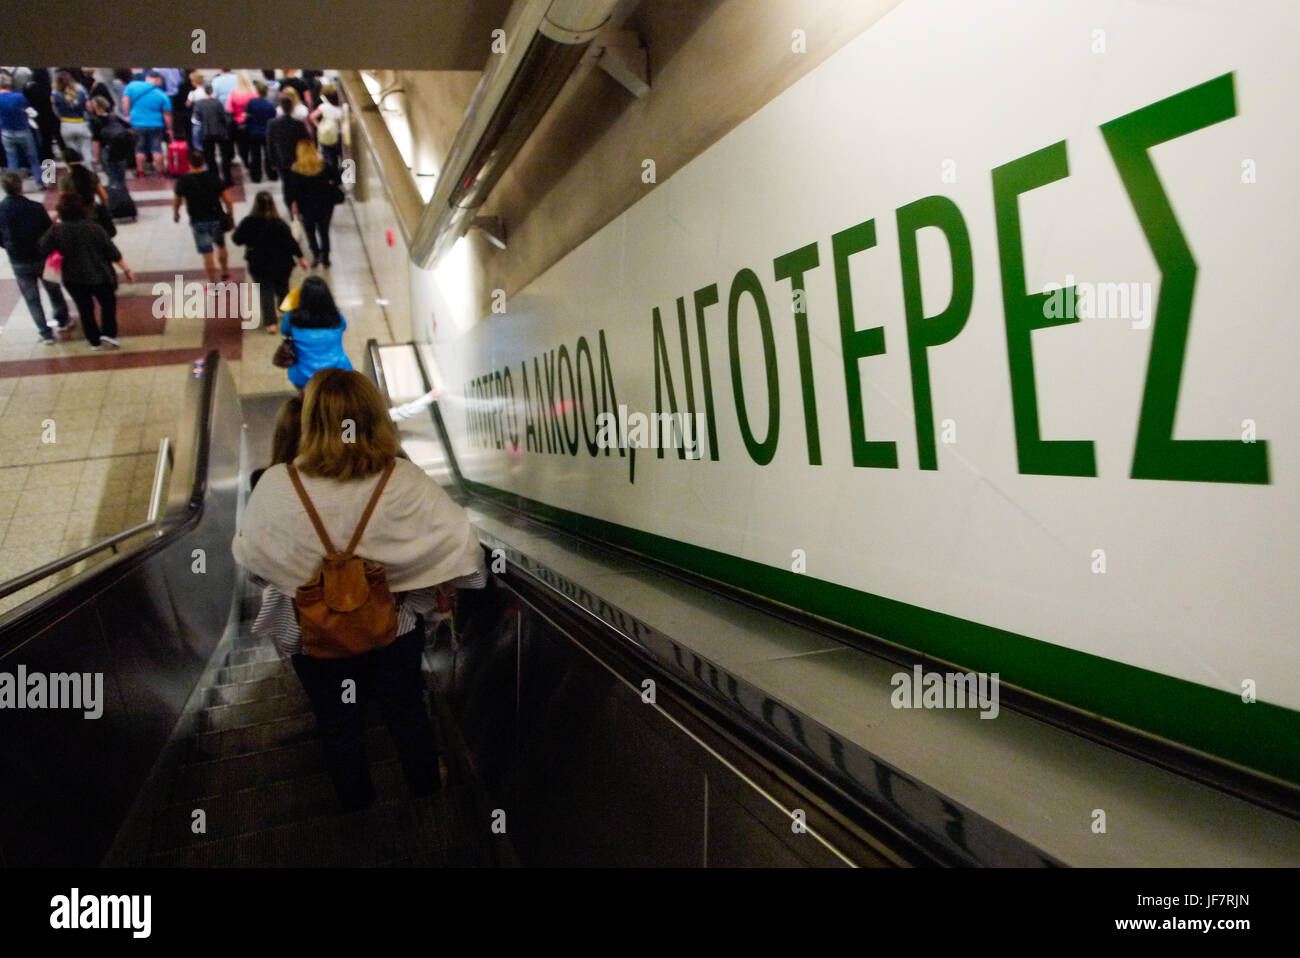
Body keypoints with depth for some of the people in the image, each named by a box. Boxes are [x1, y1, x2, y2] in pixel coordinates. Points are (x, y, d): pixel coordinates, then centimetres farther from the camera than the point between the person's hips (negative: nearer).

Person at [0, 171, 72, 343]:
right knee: (54, 290, 22)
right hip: (42, 257, -1)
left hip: (19, 262, 1)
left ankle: (46, 333, 14)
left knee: (32, 299, 12)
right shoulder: (36, 207, -18)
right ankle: (63, 322, 37)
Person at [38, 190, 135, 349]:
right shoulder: (94, 227, -15)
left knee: (85, 309, 18)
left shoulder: (56, 230, -11)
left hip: (73, 279, 2)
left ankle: (94, 341, 26)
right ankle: (108, 333, 8)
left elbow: (42, 250, -4)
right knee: (108, 303, 20)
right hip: (99, 276, -2)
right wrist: (126, 270, -2)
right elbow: (112, 252, -12)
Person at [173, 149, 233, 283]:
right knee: (221, 246, 24)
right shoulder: (213, 178, -7)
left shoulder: (183, 181, -7)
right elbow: (228, 200, -8)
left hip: (198, 221, -1)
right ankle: (225, 273, 39)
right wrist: (230, 216, 7)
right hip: (216, 219, 1)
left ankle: (213, 284, 8)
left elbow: (176, 201, 7)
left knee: (207, 254, 3)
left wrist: (175, 214, 26)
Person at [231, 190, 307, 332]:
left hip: (259, 265, 0)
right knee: (282, 289, 21)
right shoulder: (279, 224, -17)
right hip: (280, 264, 1)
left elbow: (237, 240, -3)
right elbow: (291, 242, -13)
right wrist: (300, 257, -2)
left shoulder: (248, 222, -14)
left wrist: (237, 230, 18)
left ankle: (271, 322, 1)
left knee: (266, 293, 7)